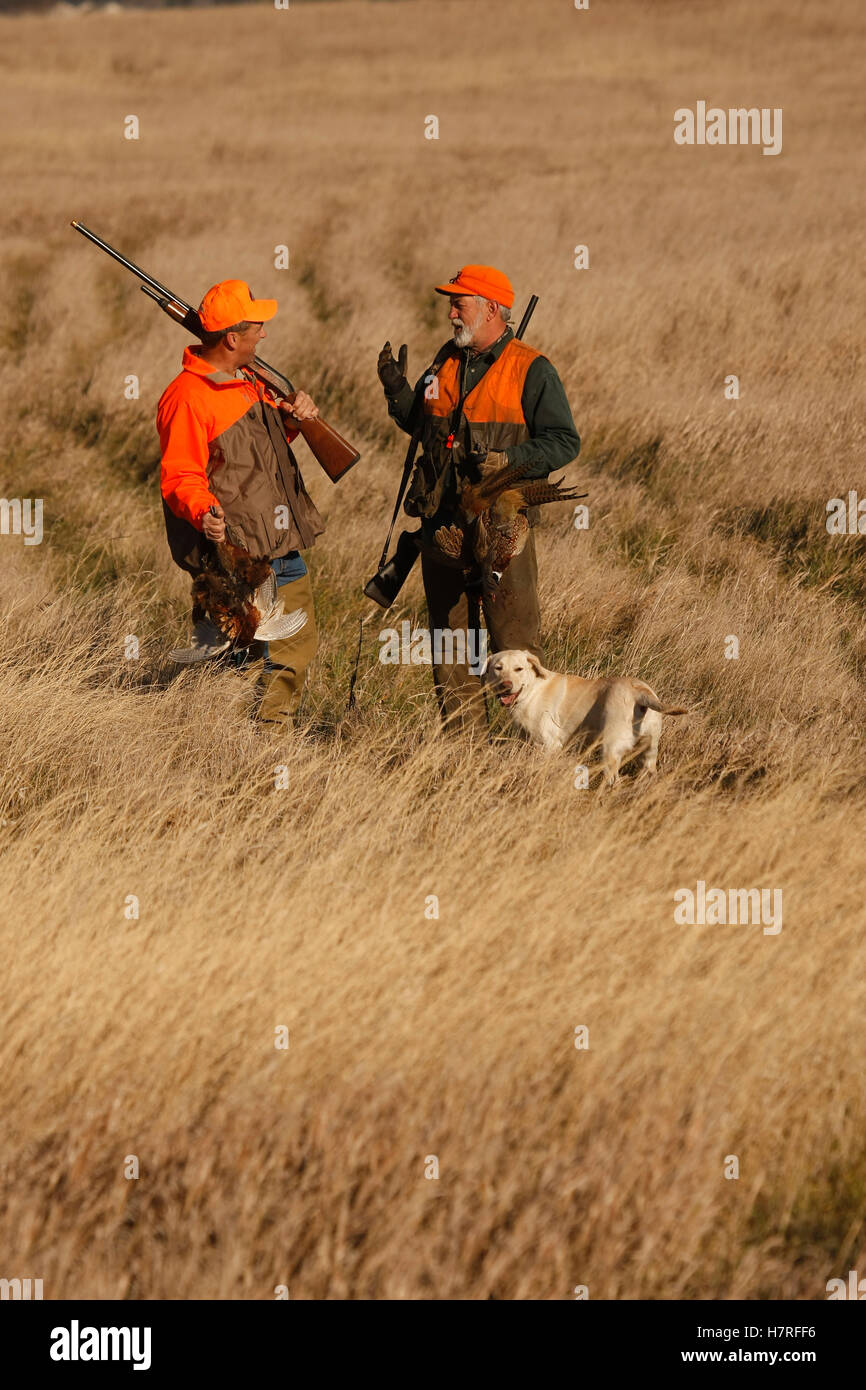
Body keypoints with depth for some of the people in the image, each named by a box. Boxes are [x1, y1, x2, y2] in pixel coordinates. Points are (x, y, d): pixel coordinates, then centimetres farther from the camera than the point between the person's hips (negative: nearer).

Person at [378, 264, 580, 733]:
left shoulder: (531, 370, -6)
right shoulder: (446, 361, 13)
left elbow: (564, 443, -8)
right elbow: (420, 425, 24)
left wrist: (509, 460, -21)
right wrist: (396, 390, 6)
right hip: (442, 523, 6)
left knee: (514, 639, -7)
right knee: (448, 638, 10)